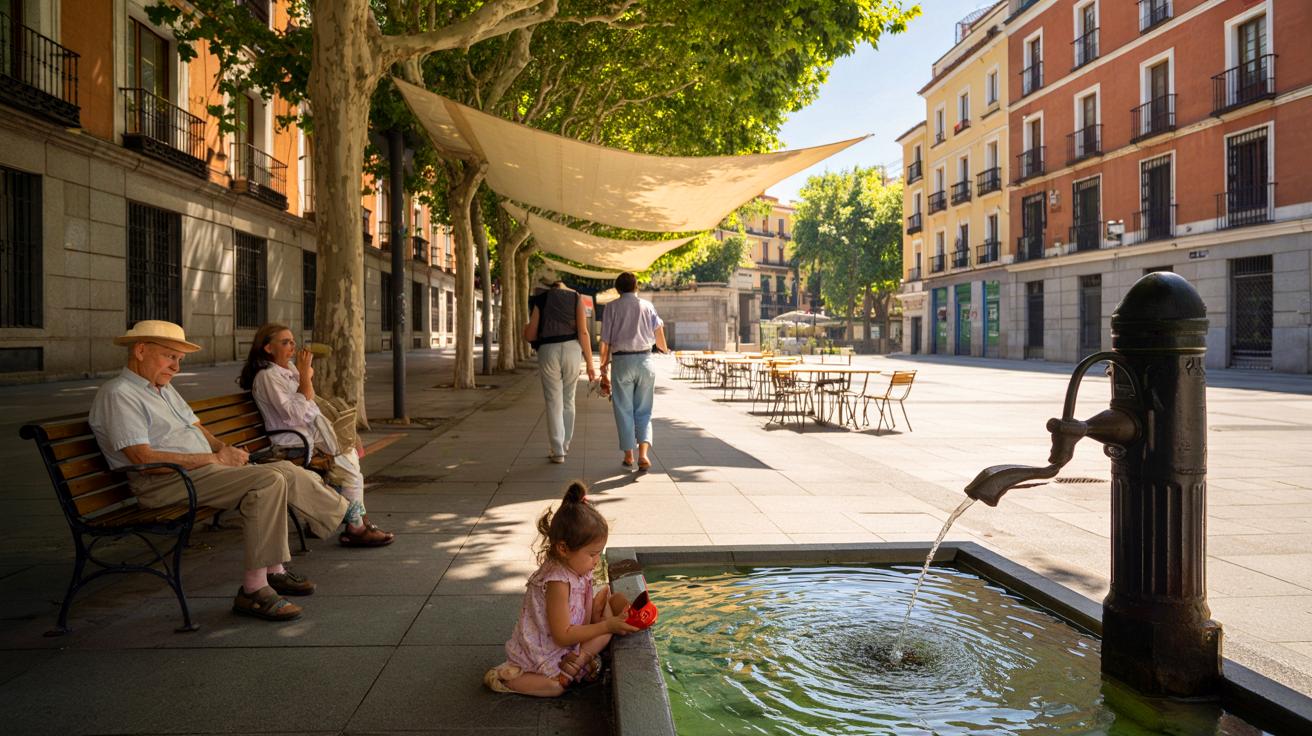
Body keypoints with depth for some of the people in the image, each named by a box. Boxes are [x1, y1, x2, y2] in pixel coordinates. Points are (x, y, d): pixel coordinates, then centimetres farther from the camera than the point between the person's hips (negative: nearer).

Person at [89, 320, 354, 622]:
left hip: (205, 468, 10)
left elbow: (196, 426, 25)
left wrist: (225, 448, 2)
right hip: (166, 483, -10)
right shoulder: (118, 394, -9)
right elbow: (143, 458, -19)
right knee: (268, 482, -25)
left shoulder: (163, 388, 22)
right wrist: (213, 458, -16)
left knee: (284, 471, -2)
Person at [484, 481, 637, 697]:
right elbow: (563, 636, -26)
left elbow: (583, 618, 4)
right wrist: (606, 626, -25)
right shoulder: (558, 582, -30)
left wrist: (595, 608, -18)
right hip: (539, 652, -8)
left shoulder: (577, 570, -5)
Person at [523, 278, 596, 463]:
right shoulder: (576, 297, 10)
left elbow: (530, 335, 7)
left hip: (548, 350, -1)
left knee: (553, 402, 6)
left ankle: (558, 451, 3)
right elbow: (583, 332, -2)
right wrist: (589, 363, 1)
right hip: (572, 349, 1)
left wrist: (525, 329, 32)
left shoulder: (540, 300, 11)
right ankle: (564, 445, 26)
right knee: (568, 400, 16)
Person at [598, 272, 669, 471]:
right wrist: (665, 349, 23)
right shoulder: (647, 306, 7)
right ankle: (643, 453, -9)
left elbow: (605, 340, -1)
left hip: (621, 360, -1)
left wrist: (603, 366, 7)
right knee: (643, 411, 8)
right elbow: (659, 332, 2)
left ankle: (629, 455, 13)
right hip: (645, 360, 1)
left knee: (624, 410, 9)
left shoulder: (612, 307, 3)